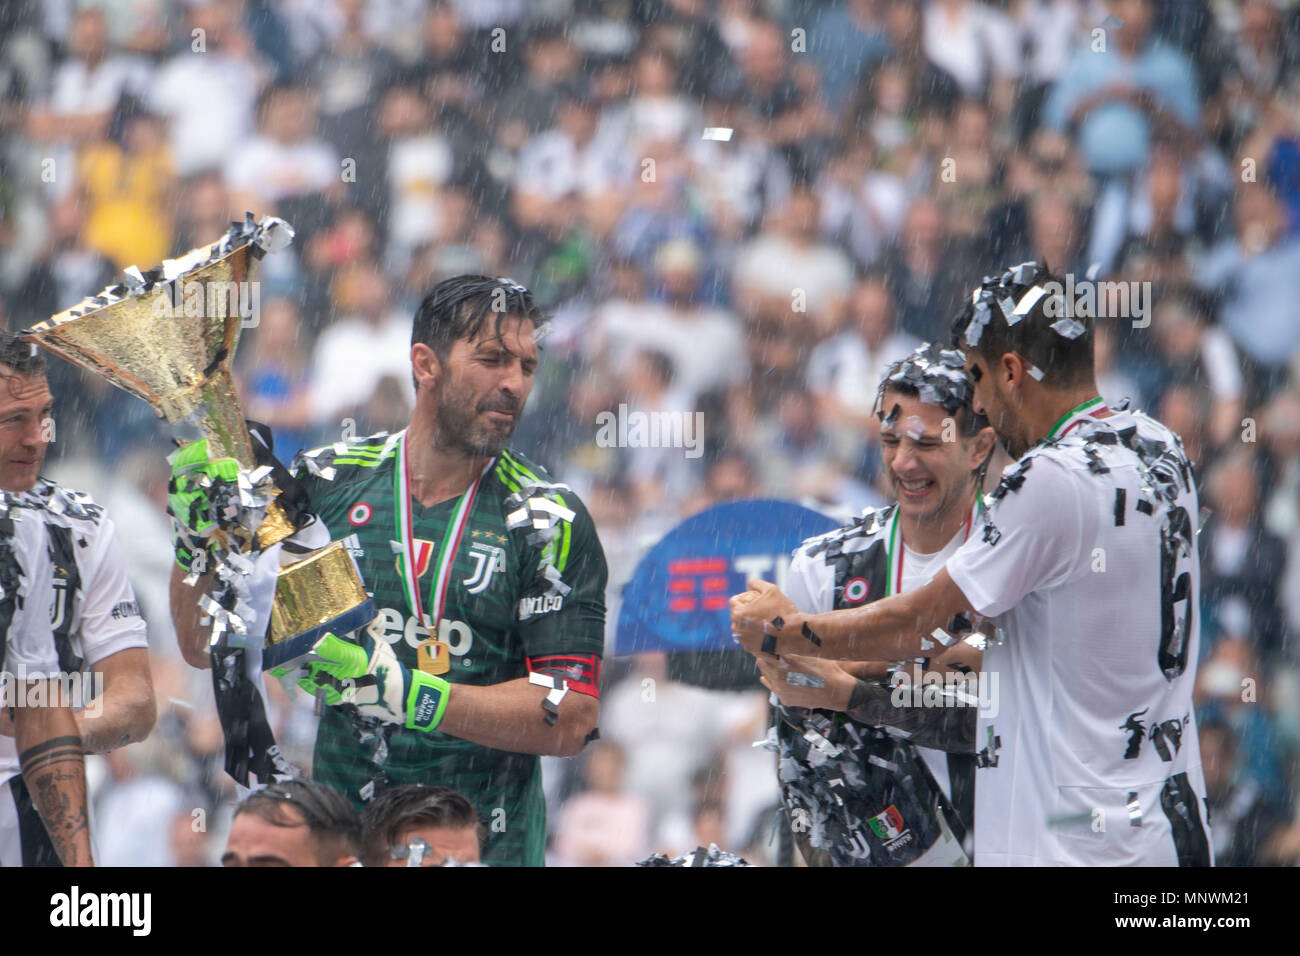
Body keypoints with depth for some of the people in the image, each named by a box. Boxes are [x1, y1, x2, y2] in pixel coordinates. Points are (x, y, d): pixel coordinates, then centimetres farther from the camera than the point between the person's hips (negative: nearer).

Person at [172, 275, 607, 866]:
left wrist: (411, 694, -20)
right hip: (339, 833, 2)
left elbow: (572, 720, -11)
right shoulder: (326, 484, 4)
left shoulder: (550, 524, -2)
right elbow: (204, 648, 11)